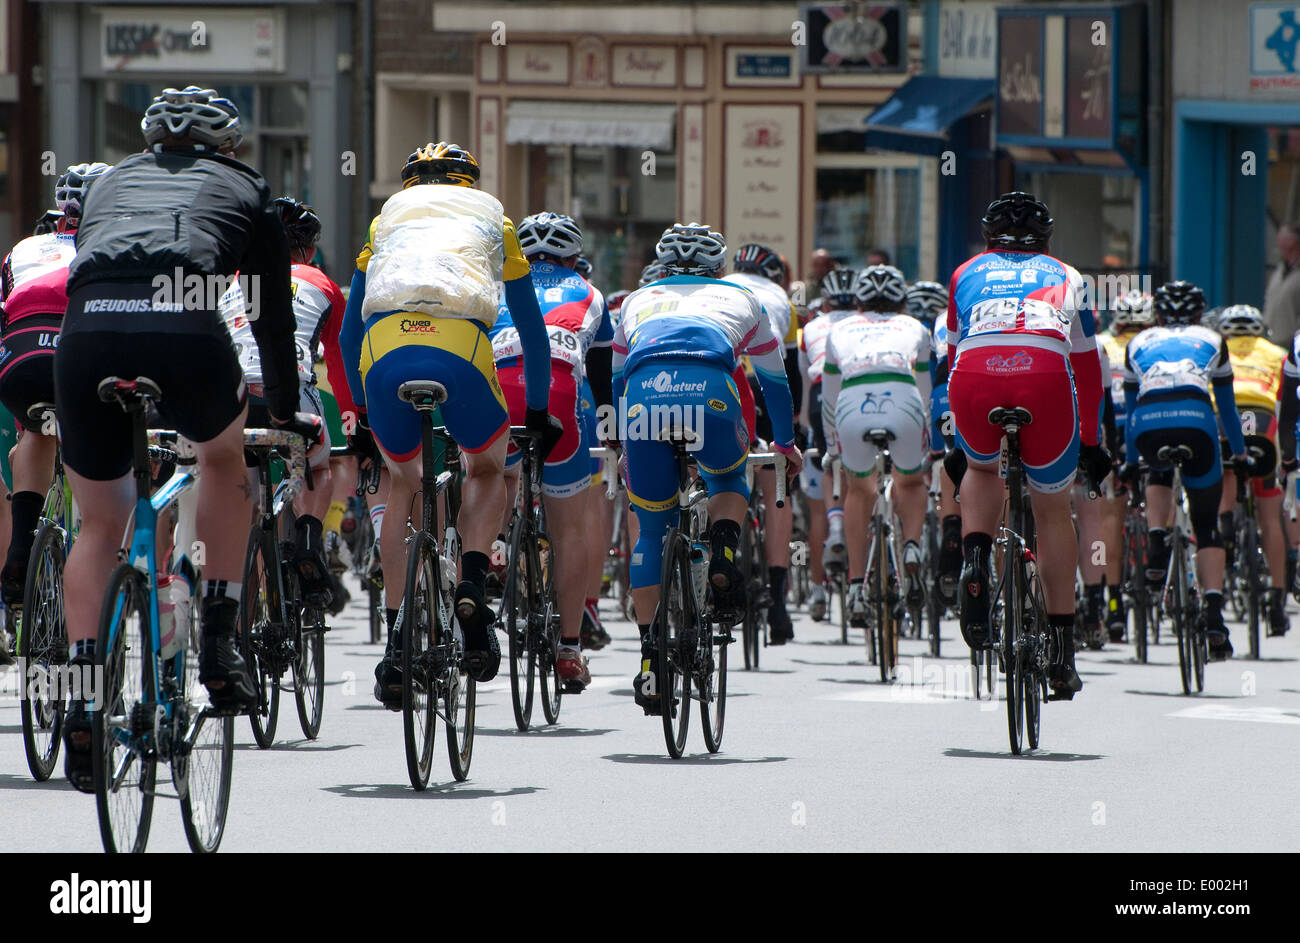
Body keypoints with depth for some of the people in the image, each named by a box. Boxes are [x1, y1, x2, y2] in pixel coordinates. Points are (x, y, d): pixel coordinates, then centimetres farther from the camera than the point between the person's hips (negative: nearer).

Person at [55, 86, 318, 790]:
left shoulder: (108, 183, 35)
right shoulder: (244, 189, 29)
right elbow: (273, 315, 32)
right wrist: (286, 412, 46)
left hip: (87, 333, 2)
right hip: (185, 331, -2)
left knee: (98, 525, 18)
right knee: (225, 459, 30)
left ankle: (83, 698, 4)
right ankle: (219, 642, 20)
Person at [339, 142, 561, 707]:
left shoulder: (387, 220, 34)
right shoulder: (491, 221, 32)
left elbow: (348, 331, 38)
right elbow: (532, 329, 36)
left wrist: (361, 412, 47)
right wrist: (538, 412, 46)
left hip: (384, 348, 1)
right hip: (461, 347, -1)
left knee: (402, 485, 22)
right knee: (487, 470, 25)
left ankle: (398, 639, 13)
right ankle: (472, 588, 1)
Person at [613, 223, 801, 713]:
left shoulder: (638, 300, 37)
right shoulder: (740, 299, 34)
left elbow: (616, 381, 48)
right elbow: (774, 382, 43)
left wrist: (617, 442, 64)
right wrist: (785, 443, 59)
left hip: (645, 393, 1)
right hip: (711, 392, -1)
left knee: (652, 529, 15)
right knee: (728, 478, 31)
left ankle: (650, 660, 9)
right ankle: (724, 557, 1)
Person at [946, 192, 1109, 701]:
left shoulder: (967, 274, 34)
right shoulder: (1064, 277, 33)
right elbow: (1087, 366, 35)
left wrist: (957, 433, 54)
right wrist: (1091, 443, 44)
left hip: (975, 374, 1)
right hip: (1045, 375, -1)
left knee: (981, 469, 33)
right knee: (1052, 508, 17)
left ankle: (976, 559, 4)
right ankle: (1061, 651, 13)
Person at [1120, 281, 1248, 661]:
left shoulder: (1139, 343, 31)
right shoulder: (1211, 341, 30)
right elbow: (1227, 406, 36)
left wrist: (1130, 462, 49)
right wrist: (1239, 454, 50)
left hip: (1147, 426, 1)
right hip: (1195, 421, -1)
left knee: (1161, 473, 38)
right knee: (1207, 525, 12)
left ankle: (1156, 545, 13)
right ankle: (1214, 616, -3)